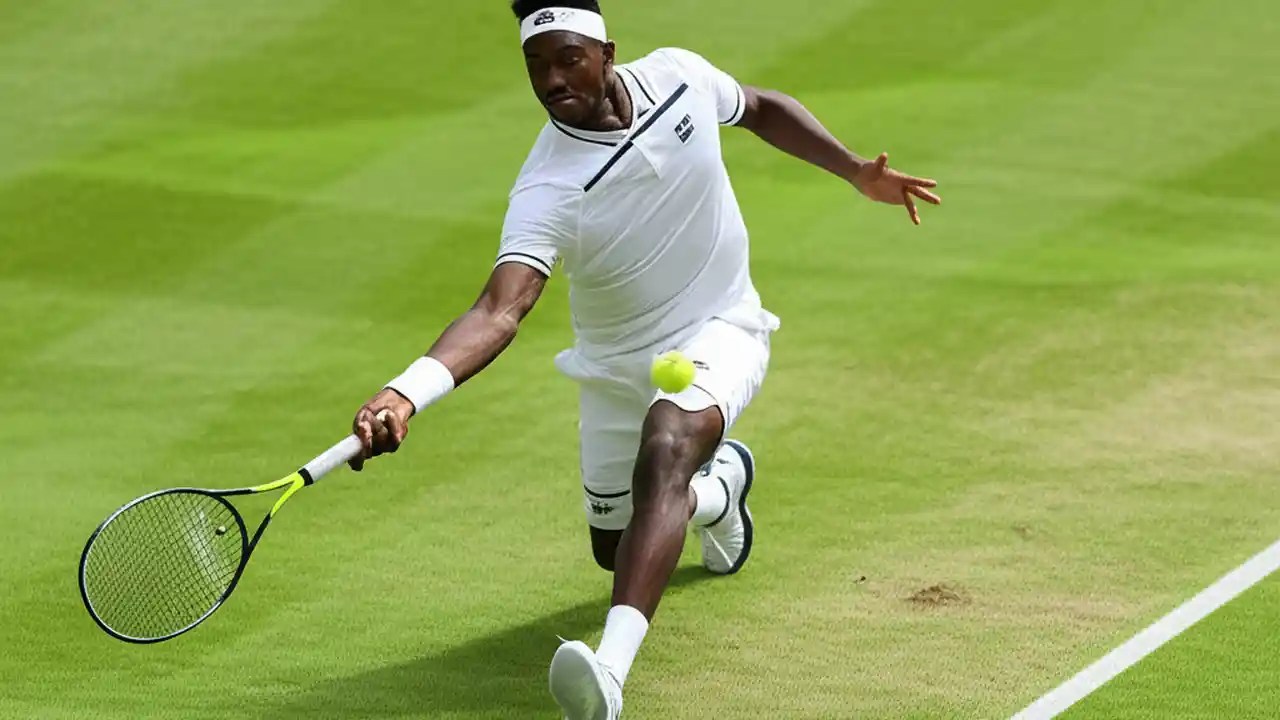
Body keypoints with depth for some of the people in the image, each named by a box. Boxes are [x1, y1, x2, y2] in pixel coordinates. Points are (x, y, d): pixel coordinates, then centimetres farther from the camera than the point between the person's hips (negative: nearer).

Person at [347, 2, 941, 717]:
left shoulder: (678, 74, -16)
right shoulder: (547, 192, -27)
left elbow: (763, 108, 8)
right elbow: (500, 308, -41)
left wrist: (857, 171, 0)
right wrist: (406, 394, -58)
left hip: (719, 332, -1)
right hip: (617, 366, 1)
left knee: (666, 444, -34)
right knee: (617, 548, 15)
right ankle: (720, 481, 52)